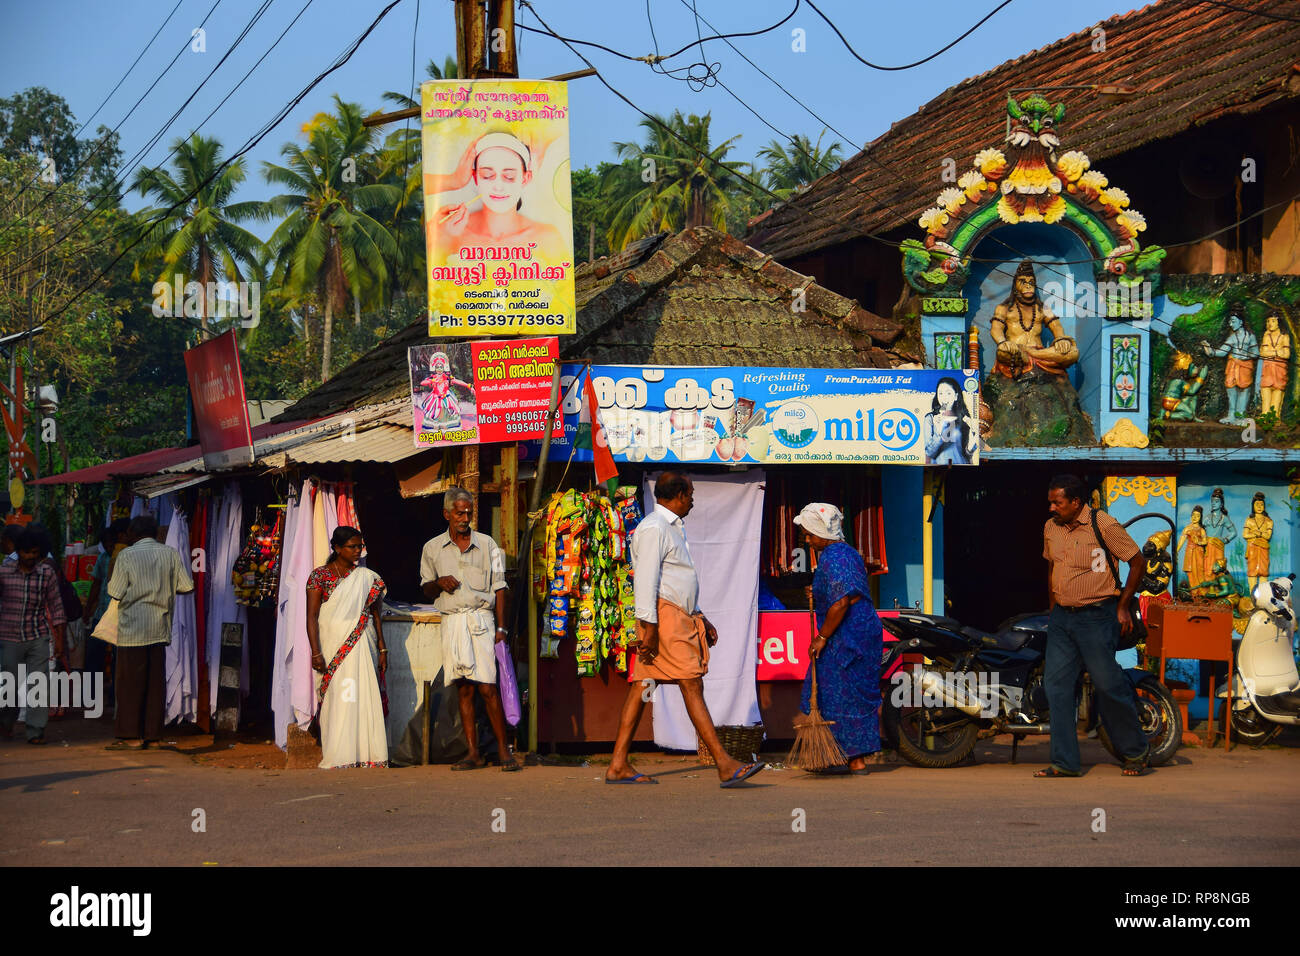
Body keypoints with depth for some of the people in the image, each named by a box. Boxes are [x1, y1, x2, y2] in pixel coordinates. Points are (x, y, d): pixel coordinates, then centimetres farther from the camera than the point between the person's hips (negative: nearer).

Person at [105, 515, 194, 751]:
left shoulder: (126, 556, -7)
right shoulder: (171, 554, 4)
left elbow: (116, 592, -7)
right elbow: (186, 587, 5)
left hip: (133, 628, -4)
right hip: (160, 629, 4)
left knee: (130, 683, 1)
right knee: (156, 682, 9)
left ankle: (131, 736, 0)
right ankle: (153, 734, 10)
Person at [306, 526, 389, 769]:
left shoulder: (367, 577, 11)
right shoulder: (319, 576, 0)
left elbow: (375, 616, 15)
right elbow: (312, 617, -3)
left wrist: (382, 649, 10)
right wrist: (316, 653, -10)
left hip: (362, 646, 3)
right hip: (333, 646, -3)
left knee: (366, 698, -3)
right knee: (337, 700, -6)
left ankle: (367, 754, 0)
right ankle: (337, 756, -4)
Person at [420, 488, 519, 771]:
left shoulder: (487, 545, 8)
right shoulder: (432, 549, 11)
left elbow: (499, 588, 8)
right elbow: (426, 590, 16)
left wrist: (501, 627, 0)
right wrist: (439, 583, -8)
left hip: (481, 619, -2)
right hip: (452, 621, 2)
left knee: (487, 687, -10)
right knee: (464, 689, 2)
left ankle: (505, 750, -5)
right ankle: (473, 753, 4)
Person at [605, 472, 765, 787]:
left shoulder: (672, 527, 22)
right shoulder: (653, 528, -11)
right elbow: (646, 580, -18)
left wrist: (700, 617, 25)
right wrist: (649, 627, -22)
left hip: (679, 618, 10)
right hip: (663, 616, -10)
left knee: (643, 686, 7)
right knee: (692, 685, -11)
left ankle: (618, 766, 7)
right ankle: (725, 765, -14)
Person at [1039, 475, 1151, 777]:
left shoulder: (1104, 525, -11)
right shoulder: (1050, 528, 8)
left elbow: (1138, 562, -5)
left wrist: (1122, 607, -4)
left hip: (1096, 616, -6)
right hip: (1061, 617, 6)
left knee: (1107, 684, -5)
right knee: (1056, 684, -1)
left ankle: (1135, 751, 15)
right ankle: (1064, 762, 2)